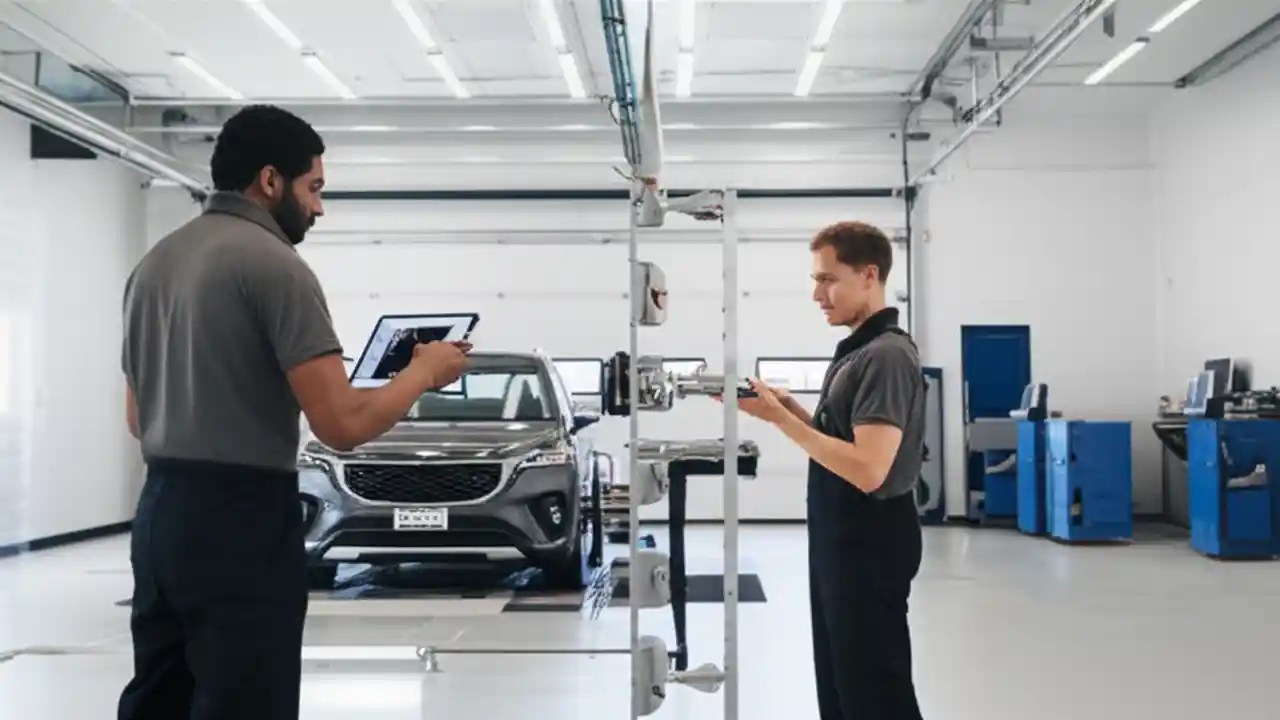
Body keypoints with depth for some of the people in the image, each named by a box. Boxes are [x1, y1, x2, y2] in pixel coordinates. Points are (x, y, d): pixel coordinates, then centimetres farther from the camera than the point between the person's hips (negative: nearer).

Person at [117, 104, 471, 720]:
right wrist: (424, 371, -4)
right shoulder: (275, 264, -14)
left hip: (159, 513, 9)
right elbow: (343, 425, -20)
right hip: (240, 520, -9)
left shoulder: (153, 263, 13)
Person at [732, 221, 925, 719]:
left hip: (870, 541, -10)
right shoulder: (856, 350, 12)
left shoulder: (887, 355, -19)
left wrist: (780, 419, -24)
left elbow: (868, 469, -26)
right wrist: (791, 407, 1)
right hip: (840, 537, 10)